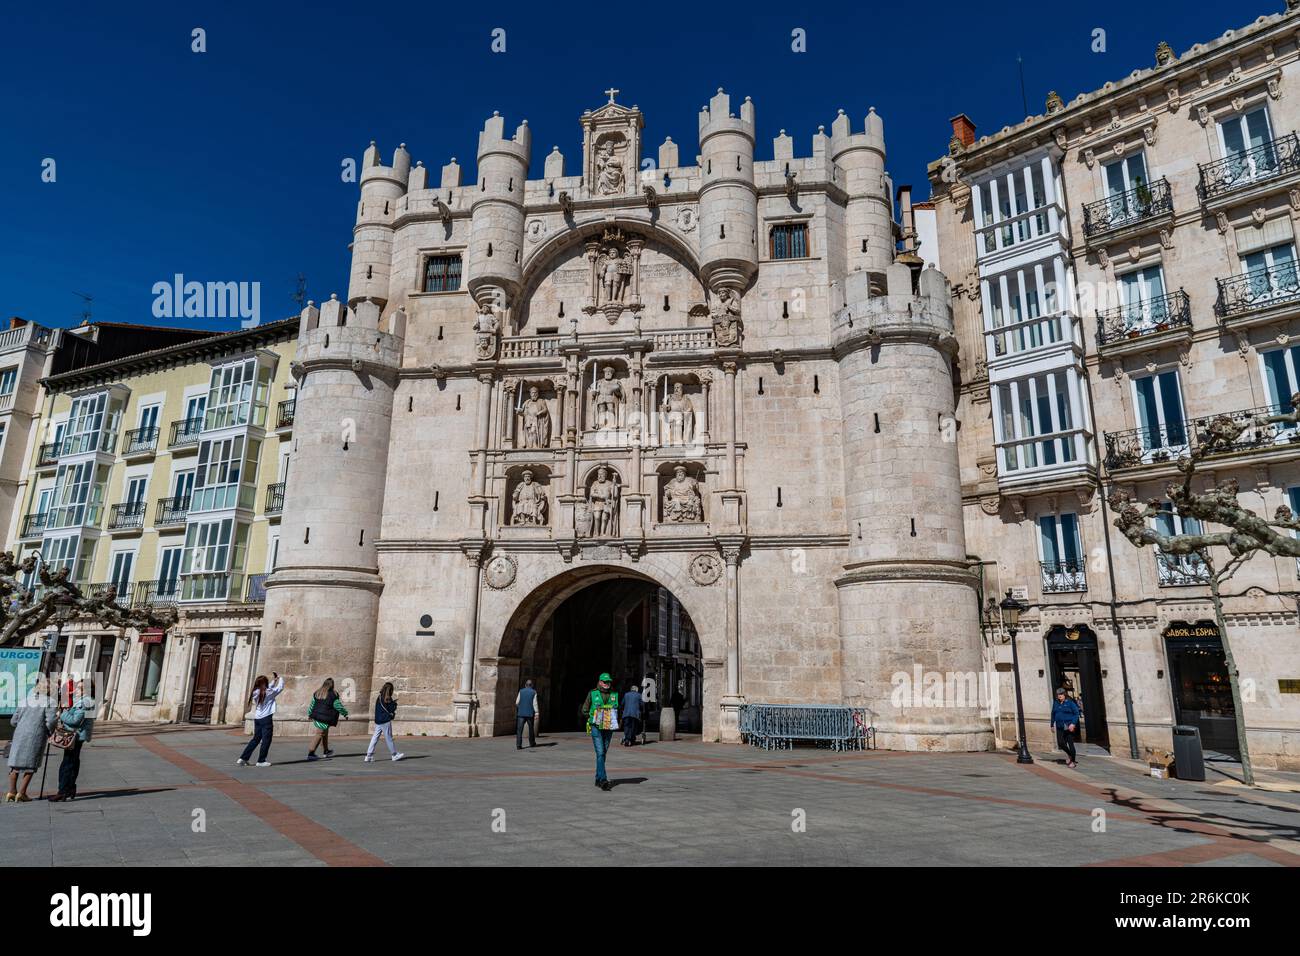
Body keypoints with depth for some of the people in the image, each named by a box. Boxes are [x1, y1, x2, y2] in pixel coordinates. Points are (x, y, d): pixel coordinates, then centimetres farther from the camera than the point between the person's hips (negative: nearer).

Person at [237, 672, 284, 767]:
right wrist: (280, 678, 16)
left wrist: (274, 680, 29)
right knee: (266, 740, 4)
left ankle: (243, 759, 14)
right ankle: (261, 761, 8)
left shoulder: (256, 692, 5)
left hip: (257, 719, 7)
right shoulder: (268, 692, -14)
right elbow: (280, 687, -1)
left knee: (256, 739, 16)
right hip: (266, 719, -7)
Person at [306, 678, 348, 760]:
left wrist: (310, 714, 29)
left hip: (316, 717, 7)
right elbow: (338, 706, -7)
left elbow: (312, 704, 15)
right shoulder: (333, 695, -12)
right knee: (319, 734, -4)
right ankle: (310, 754, -9)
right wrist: (345, 713, 8)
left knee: (325, 733, 21)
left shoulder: (317, 693, 6)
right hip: (325, 719, -7)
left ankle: (326, 751, 33)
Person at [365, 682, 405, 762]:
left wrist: (392, 702, 16)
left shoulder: (379, 698, 9)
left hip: (378, 721, 7)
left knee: (374, 738, 7)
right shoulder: (387, 699, -15)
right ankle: (395, 755, 13)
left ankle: (369, 756, 3)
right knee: (389, 738, 2)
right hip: (385, 721, -7)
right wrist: (394, 704, 5)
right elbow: (392, 709, -13)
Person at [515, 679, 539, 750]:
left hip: (521, 713, 0)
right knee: (531, 729, 17)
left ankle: (518, 745, -12)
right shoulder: (533, 692, -1)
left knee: (519, 730, -2)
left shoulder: (521, 691, 3)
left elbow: (517, 702, 3)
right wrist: (536, 713, -9)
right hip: (530, 714, 0)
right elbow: (535, 703, -9)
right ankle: (532, 743, 29)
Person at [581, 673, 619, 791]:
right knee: (600, 753, -12)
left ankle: (598, 779, 22)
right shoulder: (592, 694, -1)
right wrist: (593, 718, -1)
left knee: (603, 753, 11)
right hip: (596, 728, -4)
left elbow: (618, 710, 20)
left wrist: (614, 721, 7)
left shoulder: (614, 694, 7)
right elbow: (584, 710, 7)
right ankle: (603, 780, -16)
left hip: (609, 728, 4)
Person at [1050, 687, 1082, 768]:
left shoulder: (1070, 702, -5)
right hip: (1060, 727, 4)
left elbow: (1076, 713, -7)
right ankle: (1068, 754, 25)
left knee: (1070, 743, -1)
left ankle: (1073, 761, 13)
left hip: (1069, 727, -4)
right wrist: (1052, 725, 15)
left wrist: (1073, 723, -17)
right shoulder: (1056, 704, 9)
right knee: (1060, 743, -5)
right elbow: (1053, 714, 17)